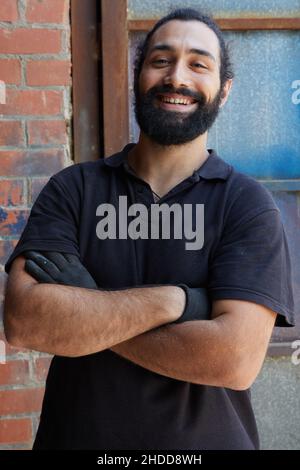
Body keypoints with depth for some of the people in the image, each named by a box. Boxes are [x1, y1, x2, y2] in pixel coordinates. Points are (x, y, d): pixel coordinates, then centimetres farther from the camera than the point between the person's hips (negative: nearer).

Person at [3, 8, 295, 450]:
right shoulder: (72, 188, -5)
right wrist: (174, 299, -22)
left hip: (206, 439, -1)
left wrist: (80, 313, -17)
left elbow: (236, 359, -22)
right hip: (75, 435, 2)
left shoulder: (248, 203, -11)